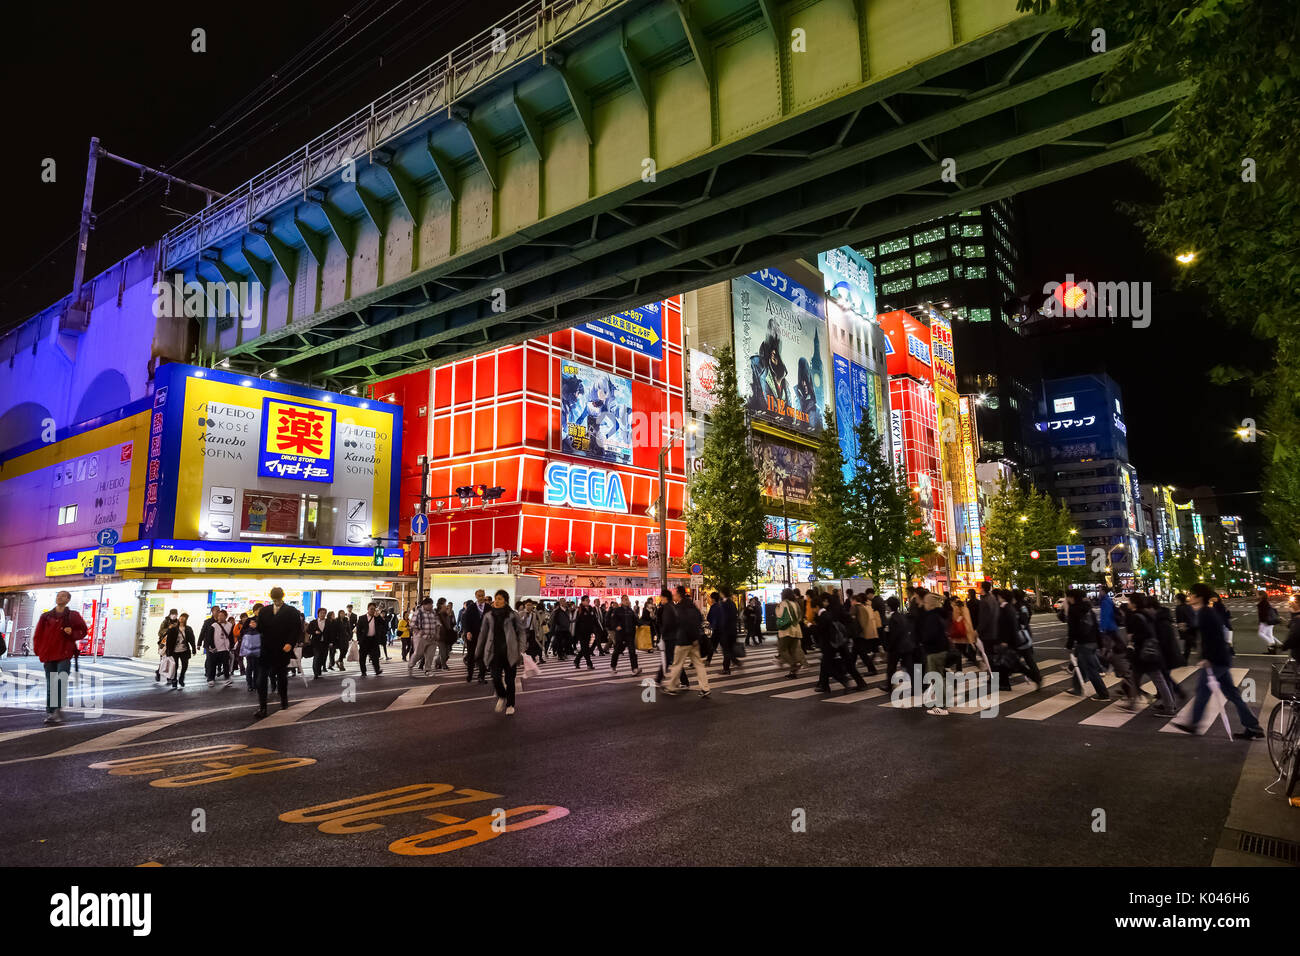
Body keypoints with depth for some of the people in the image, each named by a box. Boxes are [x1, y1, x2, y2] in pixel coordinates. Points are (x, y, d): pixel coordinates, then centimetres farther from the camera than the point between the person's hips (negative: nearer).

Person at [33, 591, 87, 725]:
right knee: (50, 685, 6)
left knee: (61, 682, -15)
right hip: (49, 656, 3)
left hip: (65, 655, -3)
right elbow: (38, 635, 14)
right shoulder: (46, 616, 11)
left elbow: (83, 631, 9)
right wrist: (39, 651, 5)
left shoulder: (73, 616, 5)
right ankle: (49, 713, 13)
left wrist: (72, 633, -11)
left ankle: (58, 710, -9)